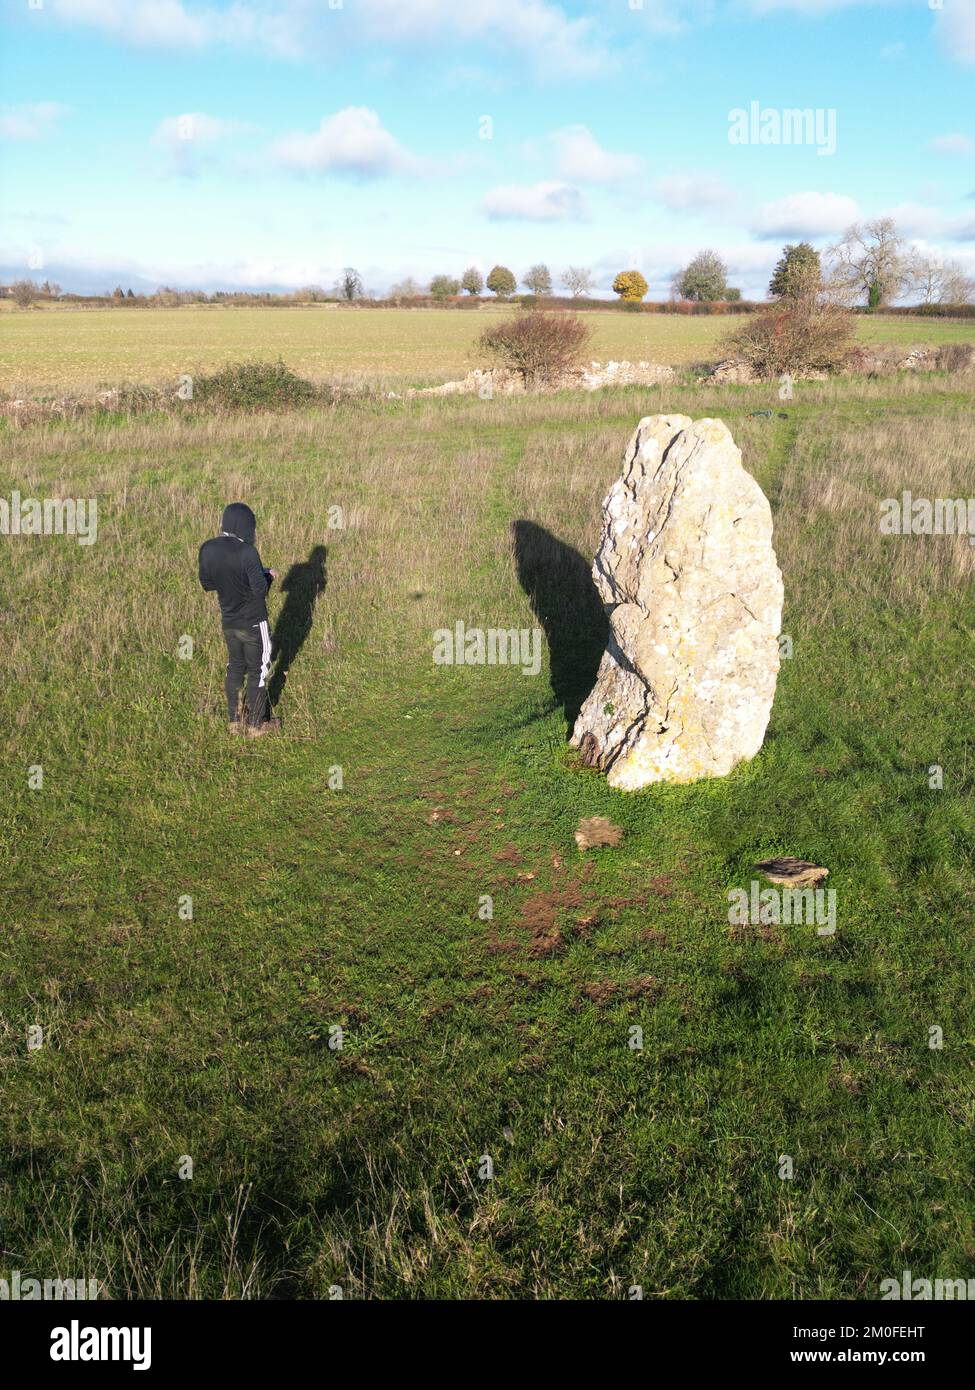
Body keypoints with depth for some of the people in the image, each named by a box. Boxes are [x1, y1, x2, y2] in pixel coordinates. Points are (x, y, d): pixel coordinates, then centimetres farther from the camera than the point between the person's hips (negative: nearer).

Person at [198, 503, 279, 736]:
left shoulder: (207, 549, -6)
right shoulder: (247, 552, -25)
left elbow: (207, 584, 5)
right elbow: (260, 590, -22)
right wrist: (268, 576, -2)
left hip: (228, 622, 6)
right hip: (253, 623, -6)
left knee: (235, 667, 21)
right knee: (257, 671, 11)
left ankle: (234, 721, 30)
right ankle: (256, 725, 22)